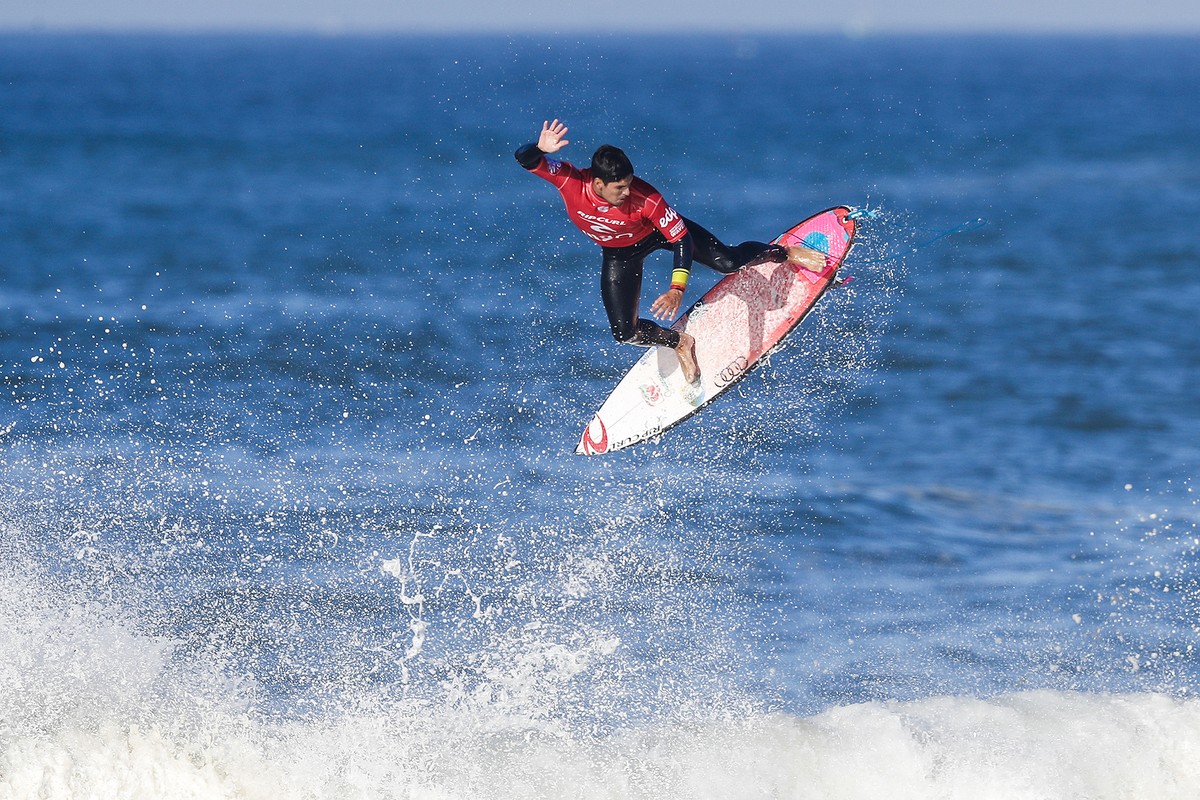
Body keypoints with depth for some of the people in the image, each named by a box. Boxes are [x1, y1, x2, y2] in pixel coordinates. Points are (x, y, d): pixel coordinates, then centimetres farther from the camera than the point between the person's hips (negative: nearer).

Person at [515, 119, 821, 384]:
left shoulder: (645, 198, -38)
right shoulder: (571, 182, -35)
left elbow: (682, 241, -31)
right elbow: (525, 159, -38)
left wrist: (677, 290, -40)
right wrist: (541, 149, -62)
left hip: (660, 231, -3)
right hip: (619, 252, 3)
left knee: (728, 262, -11)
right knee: (624, 332, -6)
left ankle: (786, 253, 21)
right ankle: (679, 342, 26)